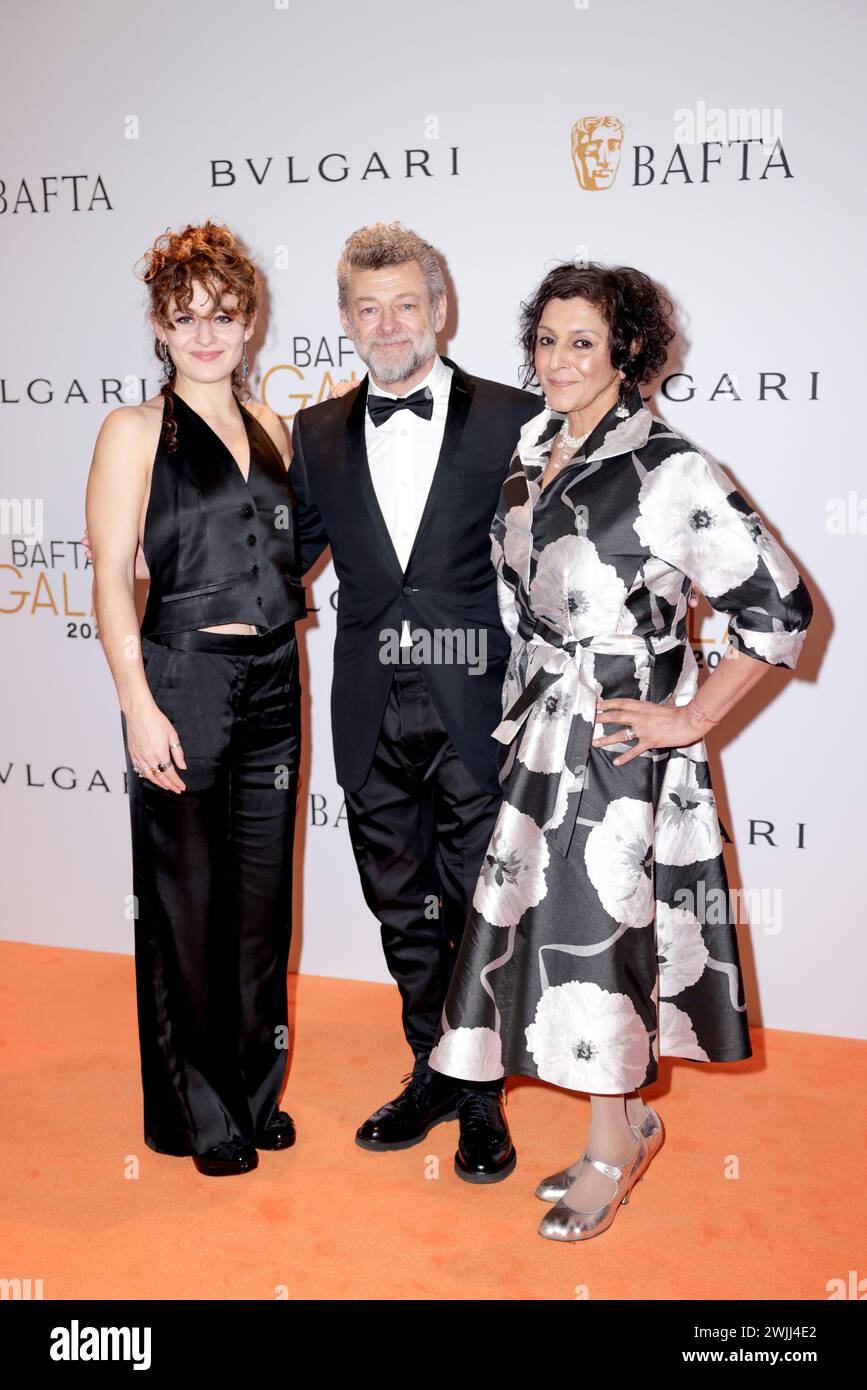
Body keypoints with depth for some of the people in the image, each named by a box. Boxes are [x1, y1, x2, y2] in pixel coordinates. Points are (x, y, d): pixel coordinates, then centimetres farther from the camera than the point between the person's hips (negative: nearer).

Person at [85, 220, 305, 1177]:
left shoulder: (270, 428, 13)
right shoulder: (136, 431, -2)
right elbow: (111, 575, -8)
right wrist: (139, 705, -14)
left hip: (273, 682, 5)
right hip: (183, 680, -5)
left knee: (263, 897, 12)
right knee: (185, 902, 4)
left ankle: (254, 1097, 29)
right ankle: (198, 1115, 21)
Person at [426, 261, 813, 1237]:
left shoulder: (668, 470, -14)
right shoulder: (530, 455, 7)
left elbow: (778, 608, -12)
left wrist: (690, 718, -11)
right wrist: (523, 708, 14)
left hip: (620, 740, -7)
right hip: (538, 732, 7)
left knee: (598, 929, 1)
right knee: (550, 924, 11)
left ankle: (608, 1154, 22)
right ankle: (633, 1119, 32)